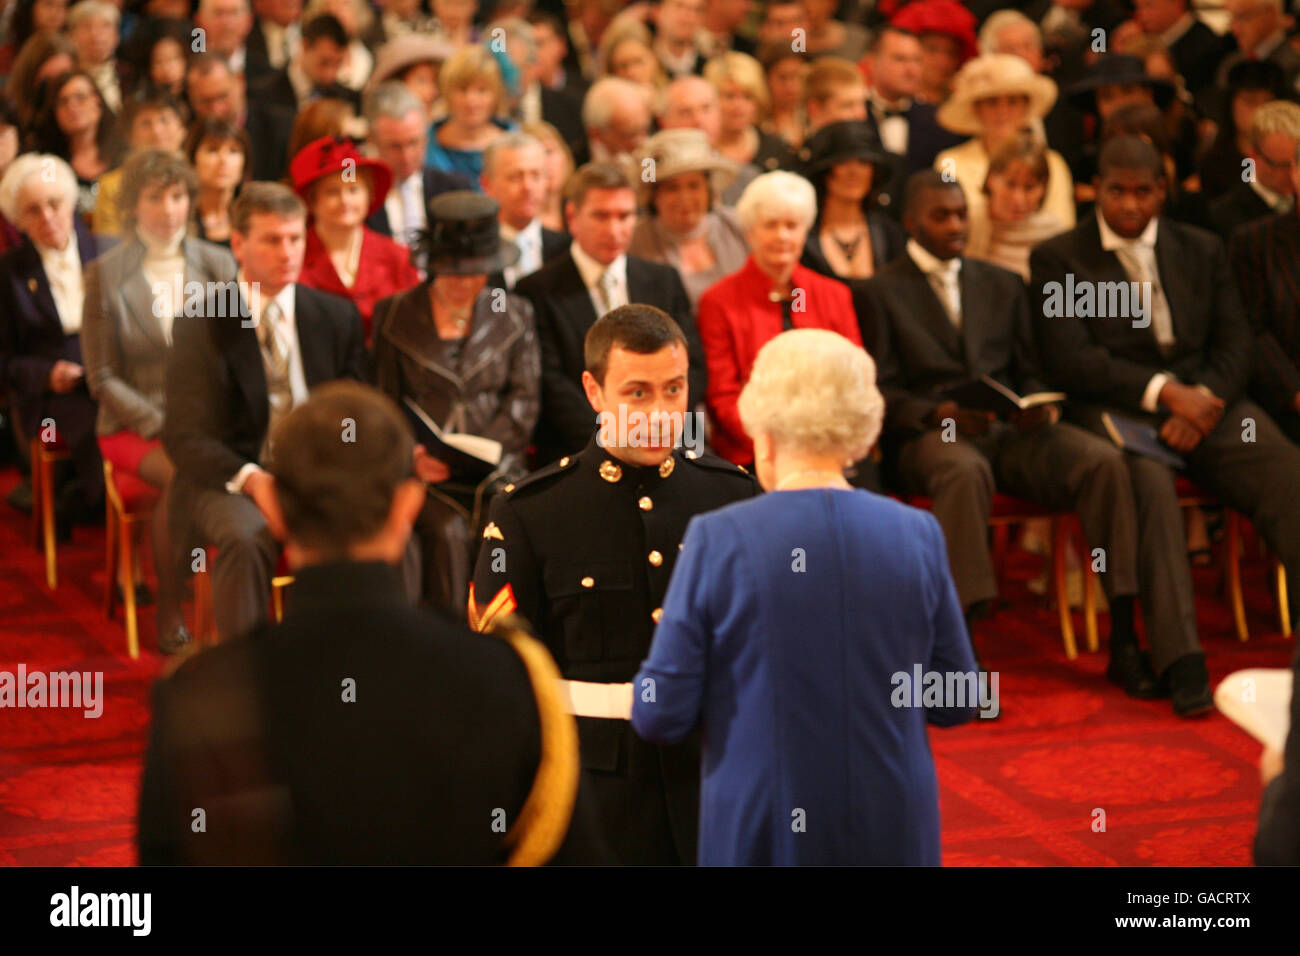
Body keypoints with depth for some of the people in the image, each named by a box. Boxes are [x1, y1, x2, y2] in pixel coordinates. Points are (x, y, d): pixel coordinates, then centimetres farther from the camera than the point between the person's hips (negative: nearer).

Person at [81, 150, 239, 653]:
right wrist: (163, 428, -13)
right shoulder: (105, 274, 0)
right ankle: (169, 611, -16)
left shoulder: (218, 264, 8)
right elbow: (102, 377, -1)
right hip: (134, 425, -2)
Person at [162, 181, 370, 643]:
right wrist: (251, 480, -22)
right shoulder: (199, 327, 0)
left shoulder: (338, 317, 9)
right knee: (248, 539, -36)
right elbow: (185, 438, -4)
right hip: (228, 478, -2)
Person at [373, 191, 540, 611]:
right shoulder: (395, 315, 11)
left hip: (497, 466, 1)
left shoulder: (514, 314, 14)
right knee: (450, 533, -30)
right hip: (425, 470, -1)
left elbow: (524, 399, 8)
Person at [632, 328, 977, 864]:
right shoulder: (917, 534, -4)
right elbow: (957, 705, 4)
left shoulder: (718, 540, -12)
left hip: (762, 831, -2)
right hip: (893, 831, 2)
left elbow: (660, 717, -10)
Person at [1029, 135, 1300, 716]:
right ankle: (1180, 661, -39)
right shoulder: (1058, 259, 7)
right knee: (1149, 483, -36)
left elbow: (1235, 342, 11)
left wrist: (1204, 399, -10)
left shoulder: (1203, 250, 19)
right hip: (1115, 408, -3)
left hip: (1207, 401, 4)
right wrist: (1163, 390, -15)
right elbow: (1070, 360, -5)